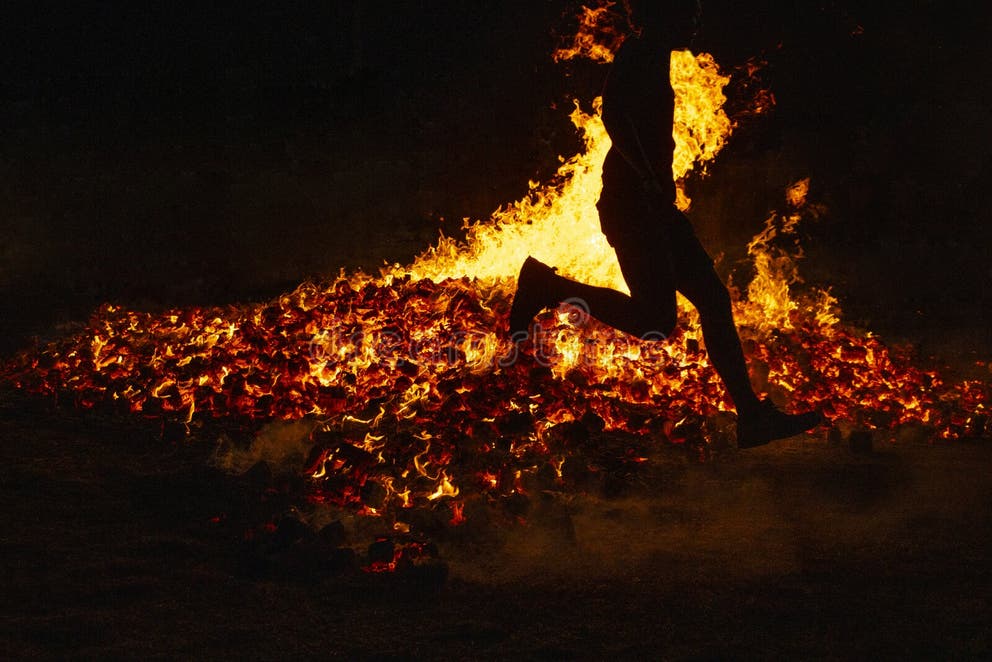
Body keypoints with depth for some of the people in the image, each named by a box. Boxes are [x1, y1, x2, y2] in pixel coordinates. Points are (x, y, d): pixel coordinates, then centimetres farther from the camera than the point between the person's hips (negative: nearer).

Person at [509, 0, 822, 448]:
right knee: (656, 320, -15)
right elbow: (613, 115, -28)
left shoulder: (651, 59, 18)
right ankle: (547, 286, -3)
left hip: (650, 208, 10)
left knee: (713, 299, 6)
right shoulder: (640, 55, -11)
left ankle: (752, 417, 6)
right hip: (634, 205, -10)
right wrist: (652, 179, -27)